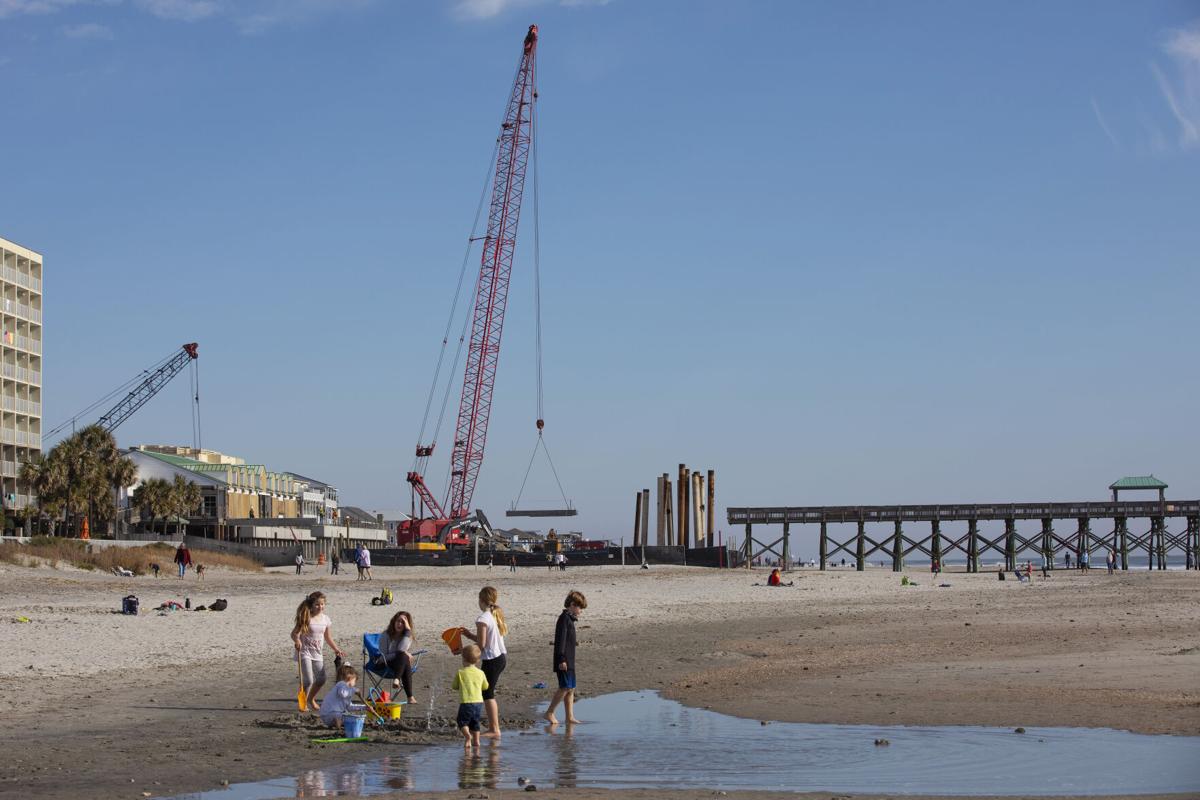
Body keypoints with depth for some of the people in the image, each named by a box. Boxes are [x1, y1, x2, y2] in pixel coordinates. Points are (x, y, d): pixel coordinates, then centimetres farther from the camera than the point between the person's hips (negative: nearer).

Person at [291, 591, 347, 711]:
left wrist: (336, 649, 10)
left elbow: (328, 637, 16)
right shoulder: (306, 618, -14)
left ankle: (311, 699, 36)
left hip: (318, 653, 6)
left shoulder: (325, 619, 4)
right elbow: (294, 633, -18)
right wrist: (297, 640, -39)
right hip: (305, 652, -6)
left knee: (321, 680, 11)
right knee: (308, 680, -13)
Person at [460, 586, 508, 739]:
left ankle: (494, 729, -3)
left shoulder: (483, 618, -16)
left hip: (491, 659, -9)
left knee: (487, 694, -2)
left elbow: (481, 644, -17)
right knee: (489, 693, 15)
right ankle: (493, 727, 16)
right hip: (502, 656, 9)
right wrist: (470, 635, 13)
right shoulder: (496, 615, 11)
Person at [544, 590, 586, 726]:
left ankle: (570, 716, 10)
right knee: (565, 688, -11)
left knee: (571, 689, 8)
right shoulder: (564, 618, -12)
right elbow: (560, 640, -19)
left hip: (569, 661, 10)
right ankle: (549, 713, -4)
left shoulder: (569, 618, 18)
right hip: (563, 661, -10)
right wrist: (562, 659, -22)